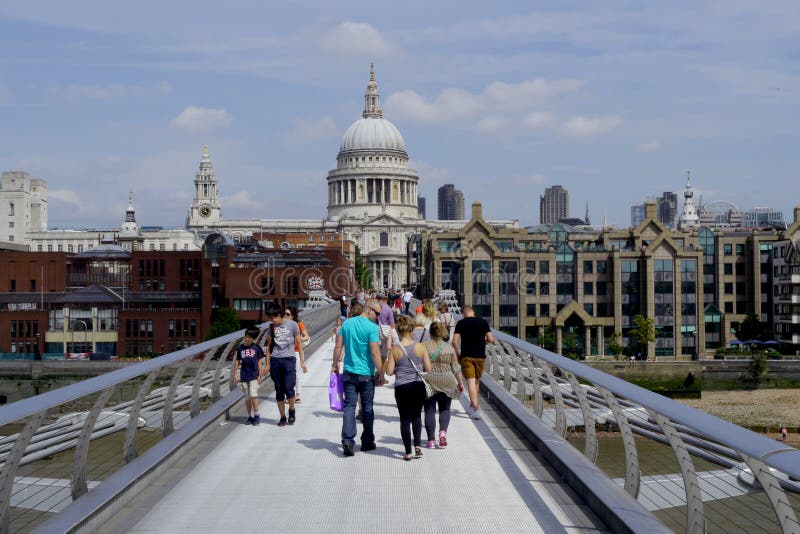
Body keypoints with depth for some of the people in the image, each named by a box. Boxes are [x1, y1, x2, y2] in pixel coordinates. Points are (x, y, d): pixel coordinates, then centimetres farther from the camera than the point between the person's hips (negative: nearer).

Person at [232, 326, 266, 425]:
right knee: (247, 397, 8)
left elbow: (259, 362, 1)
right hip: (244, 376, 3)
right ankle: (250, 416, 16)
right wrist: (235, 374, 7)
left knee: (253, 395, -14)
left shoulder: (257, 348, -2)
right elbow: (237, 361, 10)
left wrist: (260, 375, -2)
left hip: (254, 375, -3)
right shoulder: (240, 348, 3)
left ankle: (256, 415, -3)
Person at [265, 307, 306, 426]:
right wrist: (268, 365, 12)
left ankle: (292, 411, 12)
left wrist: (302, 362, -1)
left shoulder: (292, 324, -1)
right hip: (275, 360, 4)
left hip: (288, 359, -3)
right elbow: (269, 346, 15)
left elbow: (299, 343, 3)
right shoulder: (272, 327, 9)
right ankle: (282, 417, 15)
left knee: (288, 388, -13)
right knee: (279, 391, 5)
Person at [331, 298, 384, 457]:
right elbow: (375, 352, -16)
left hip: (349, 373, 4)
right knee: (367, 408, 10)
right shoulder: (372, 327, -13)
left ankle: (347, 442, -9)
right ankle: (367, 442, 20)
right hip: (366, 374, -4)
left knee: (349, 406, 2)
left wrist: (335, 365, 18)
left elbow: (338, 347, 7)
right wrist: (381, 373, -8)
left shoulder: (347, 323, 4)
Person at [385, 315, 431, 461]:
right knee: (417, 416, 20)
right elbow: (428, 368, -3)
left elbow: (389, 371, -8)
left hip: (401, 387, -1)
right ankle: (417, 446, 9)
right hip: (418, 386, 1)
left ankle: (408, 452, 7)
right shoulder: (420, 347, -6)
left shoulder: (395, 349, -9)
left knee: (405, 418, 6)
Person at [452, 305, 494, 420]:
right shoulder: (483, 322, 1)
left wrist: (457, 354, 5)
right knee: (477, 382, 18)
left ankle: (476, 409, -16)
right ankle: (472, 406, 33)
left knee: (471, 382, -5)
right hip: (480, 356, 2)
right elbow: (491, 339, -3)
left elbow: (455, 341, -8)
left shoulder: (461, 323, -3)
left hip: (466, 356, -2)